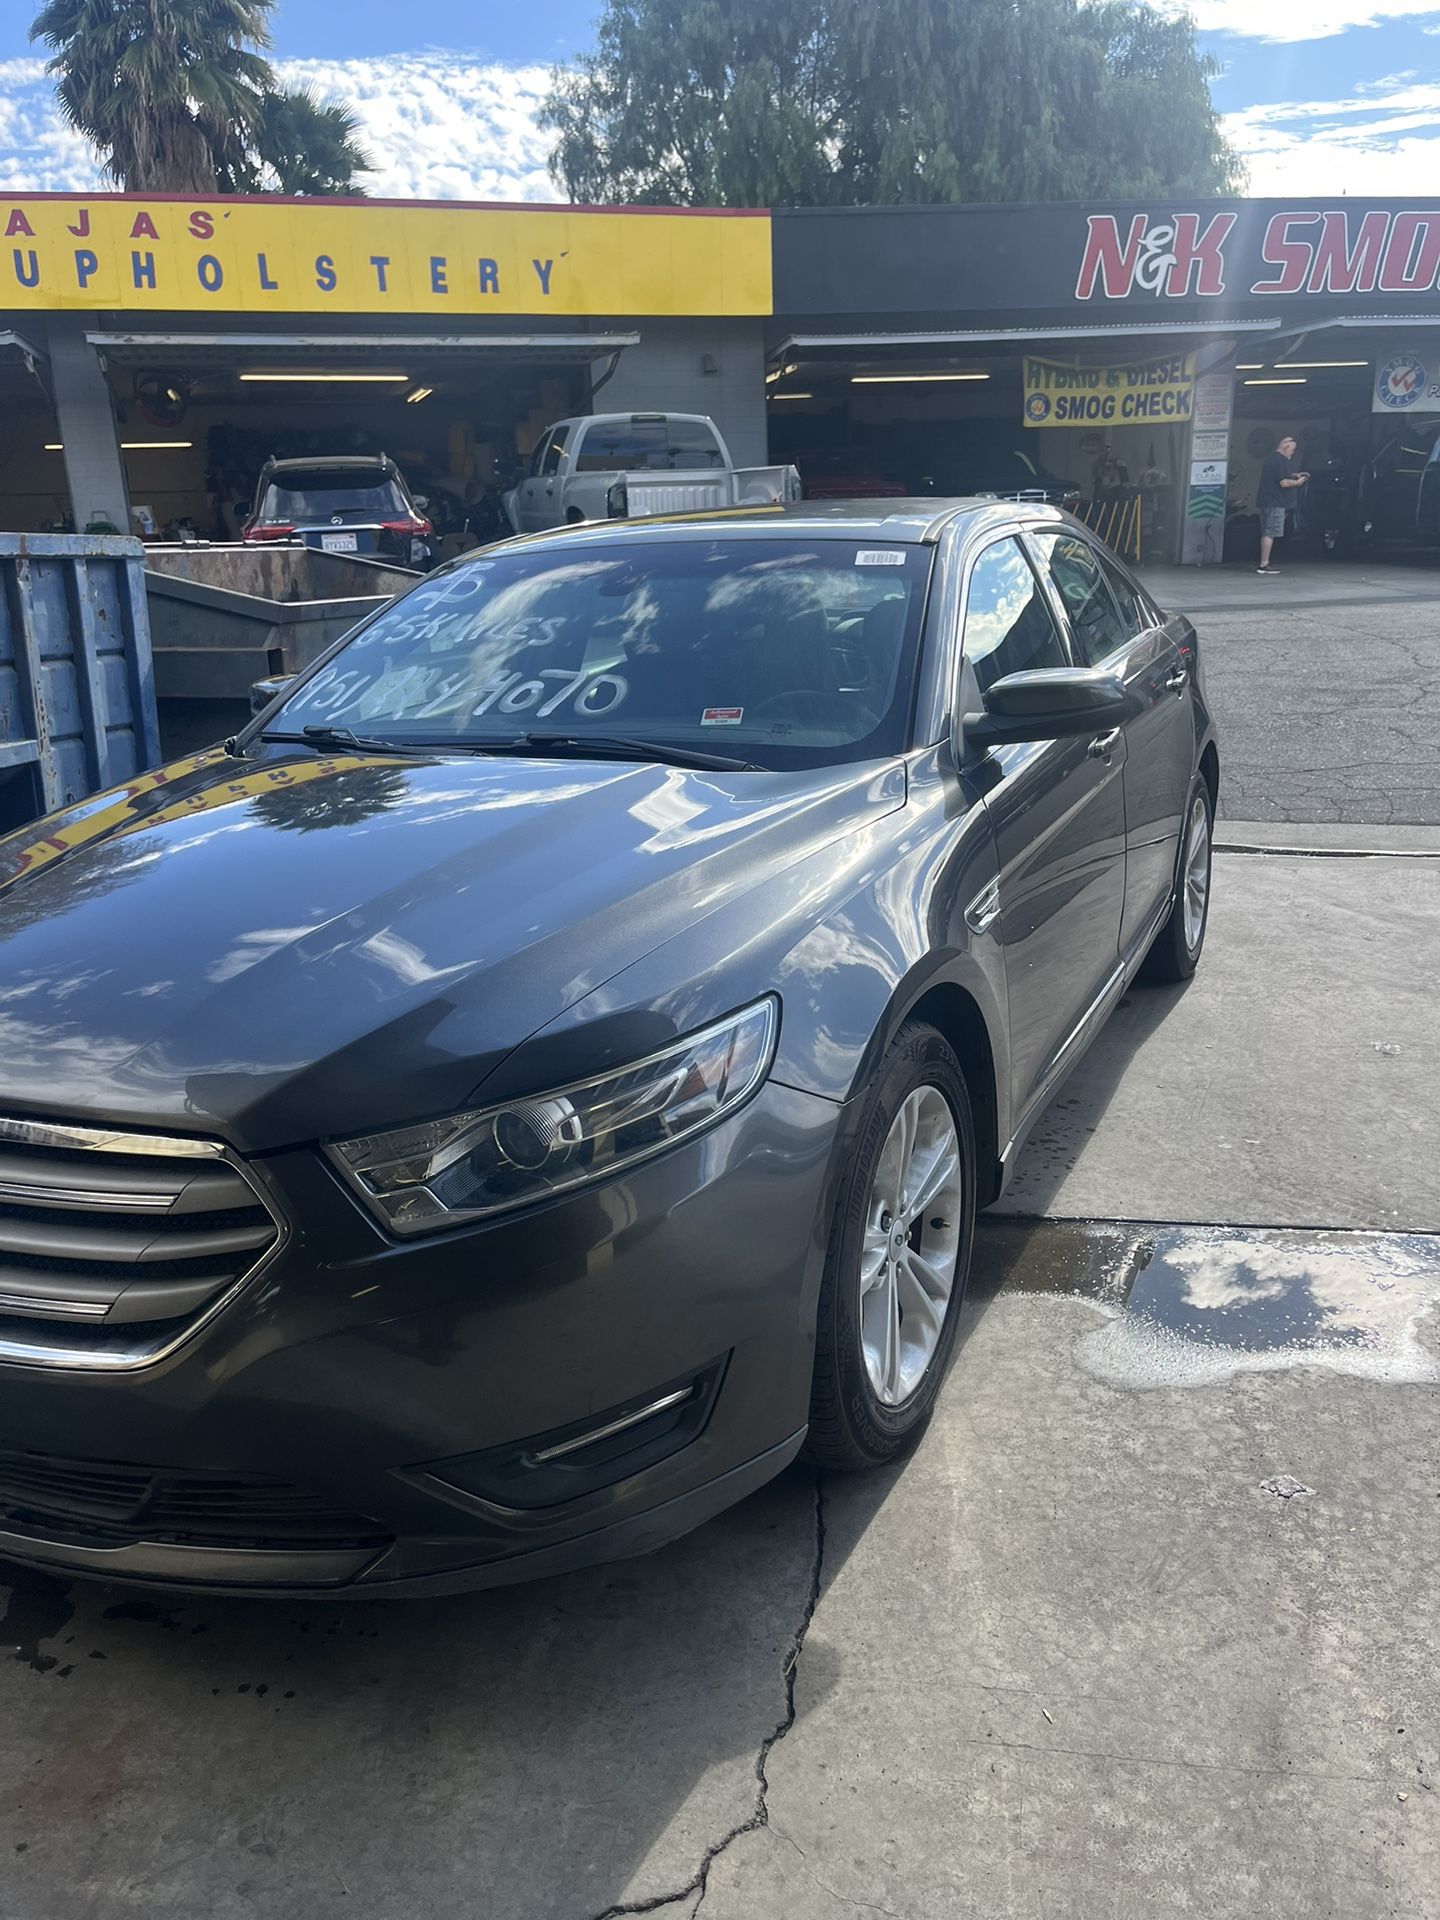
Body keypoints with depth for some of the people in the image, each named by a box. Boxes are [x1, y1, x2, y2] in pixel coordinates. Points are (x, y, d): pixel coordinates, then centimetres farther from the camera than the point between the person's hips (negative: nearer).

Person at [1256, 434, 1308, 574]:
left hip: (1266, 500, 10)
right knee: (1270, 533, -9)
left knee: (1266, 533, 11)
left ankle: (1264, 563, 14)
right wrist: (1297, 482, -4)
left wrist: (1294, 475, 20)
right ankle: (1263, 565, -11)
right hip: (1274, 502, -10)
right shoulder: (1280, 461, -14)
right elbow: (1284, 483, -20)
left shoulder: (1271, 458, 17)